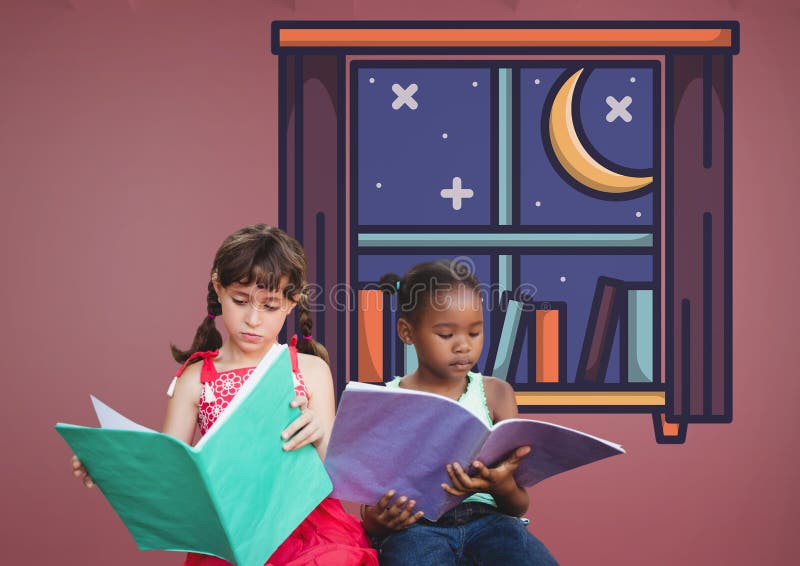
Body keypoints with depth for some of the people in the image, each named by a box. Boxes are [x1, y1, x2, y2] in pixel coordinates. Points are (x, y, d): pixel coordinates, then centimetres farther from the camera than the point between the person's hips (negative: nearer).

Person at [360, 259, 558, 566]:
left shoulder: (495, 393, 12)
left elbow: (519, 507, 11)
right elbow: (369, 514, 10)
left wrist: (503, 487, -14)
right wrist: (380, 519, -16)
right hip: (414, 525, -2)